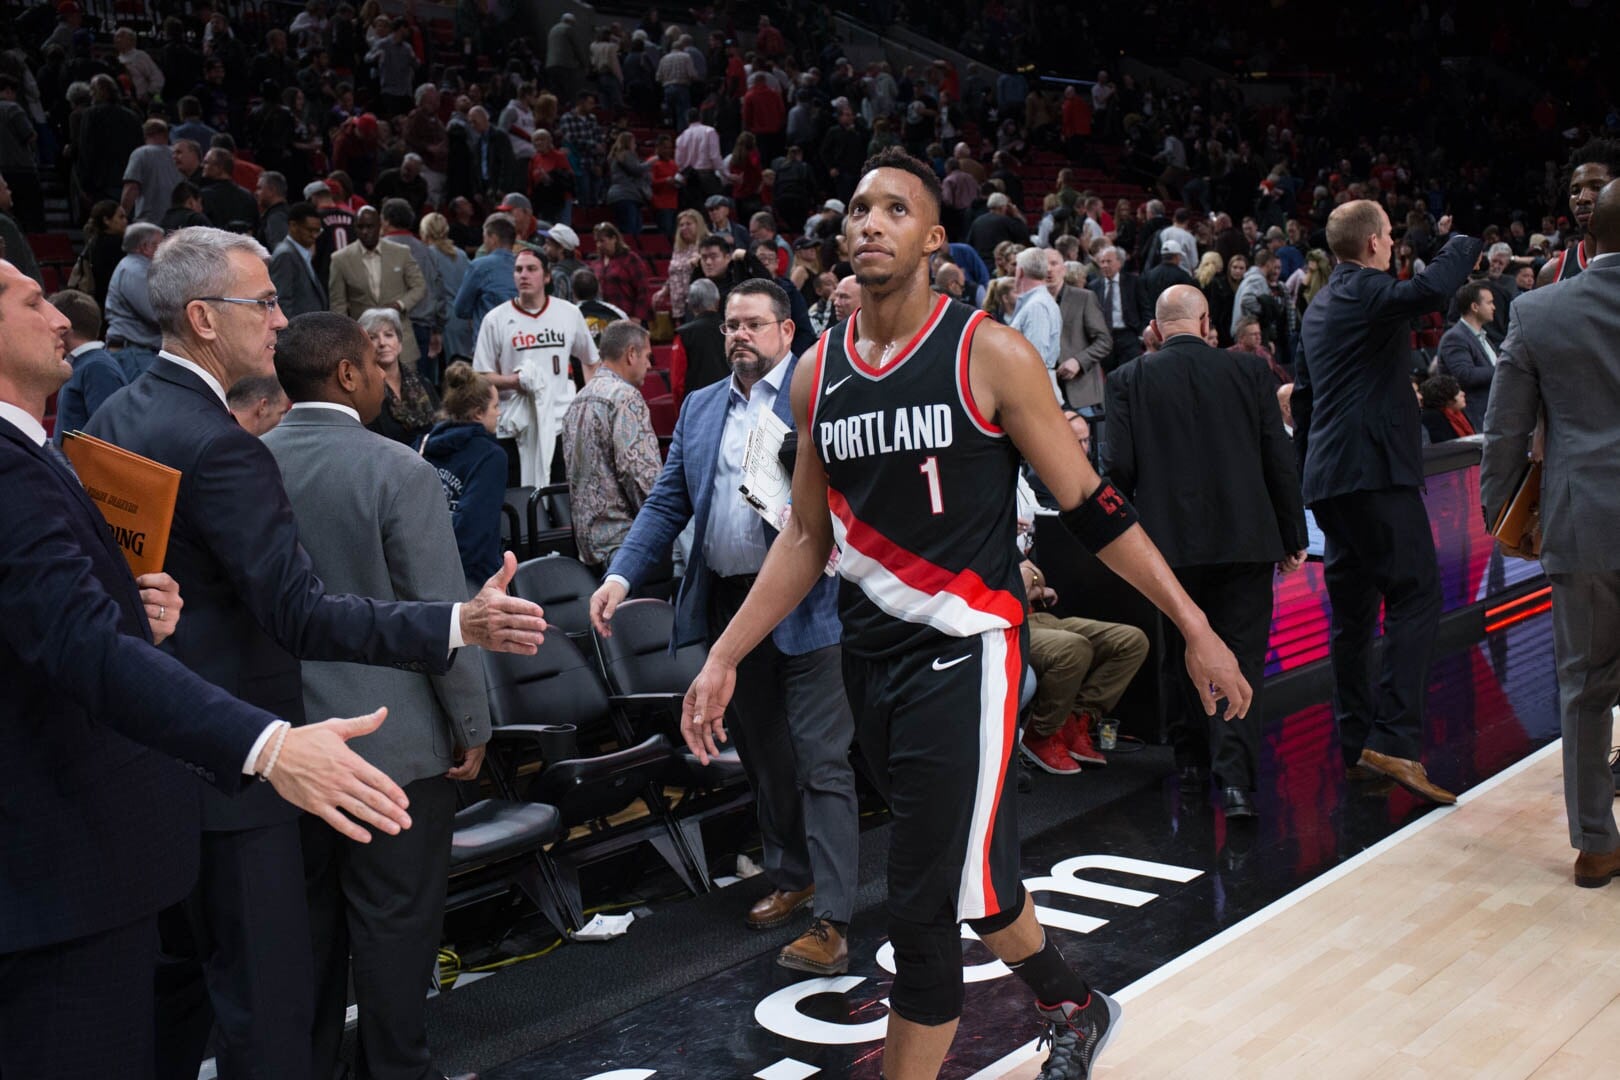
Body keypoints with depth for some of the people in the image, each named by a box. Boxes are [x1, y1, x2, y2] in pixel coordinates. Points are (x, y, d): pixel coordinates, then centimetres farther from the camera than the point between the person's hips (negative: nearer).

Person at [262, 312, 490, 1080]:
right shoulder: (397, 470, -16)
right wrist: (472, 726, -4)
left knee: (308, 914, 18)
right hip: (393, 737, -5)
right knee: (395, 919, 7)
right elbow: (442, 614, -16)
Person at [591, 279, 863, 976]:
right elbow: (667, 503, 13)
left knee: (820, 761, -4)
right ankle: (791, 876, 34)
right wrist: (622, 575, 1)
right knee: (762, 756, 17)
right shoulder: (700, 408, 15)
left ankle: (832, 919, -1)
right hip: (729, 603, 6)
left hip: (807, 602, -6)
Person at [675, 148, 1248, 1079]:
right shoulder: (818, 375, 6)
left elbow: (1091, 505, -6)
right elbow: (809, 536, 13)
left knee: (926, 910, -6)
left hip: (965, 652, -6)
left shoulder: (990, 355, -9)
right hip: (871, 654, 6)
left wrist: (1195, 627, -7)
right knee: (972, 876, 20)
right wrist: (724, 660, 9)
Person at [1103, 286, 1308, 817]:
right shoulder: (1251, 371, 1)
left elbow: (1118, 467, -7)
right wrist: (1293, 536, 9)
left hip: (1170, 540, 0)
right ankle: (1235, 776, -6)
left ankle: (1192, 763, 25)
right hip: (1246, 539, 0)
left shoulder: (1129, 380, -3)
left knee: (1180, 655, 15)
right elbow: (1280, 459, 1)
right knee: (1241, 655, 3)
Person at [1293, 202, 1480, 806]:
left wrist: (1305, 475, 28)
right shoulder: (1369, 292, -8)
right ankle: (1395, 741, -19)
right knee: (1415, 597, -11)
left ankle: (1357, 746, 16)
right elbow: (1435, 288, -28)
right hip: (1375, 468, -10)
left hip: (1328, 477, 10)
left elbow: (1303, 397, 25)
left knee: (1354, 609, 12)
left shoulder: (1319, 307, 21)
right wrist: (1460, 239, -7)